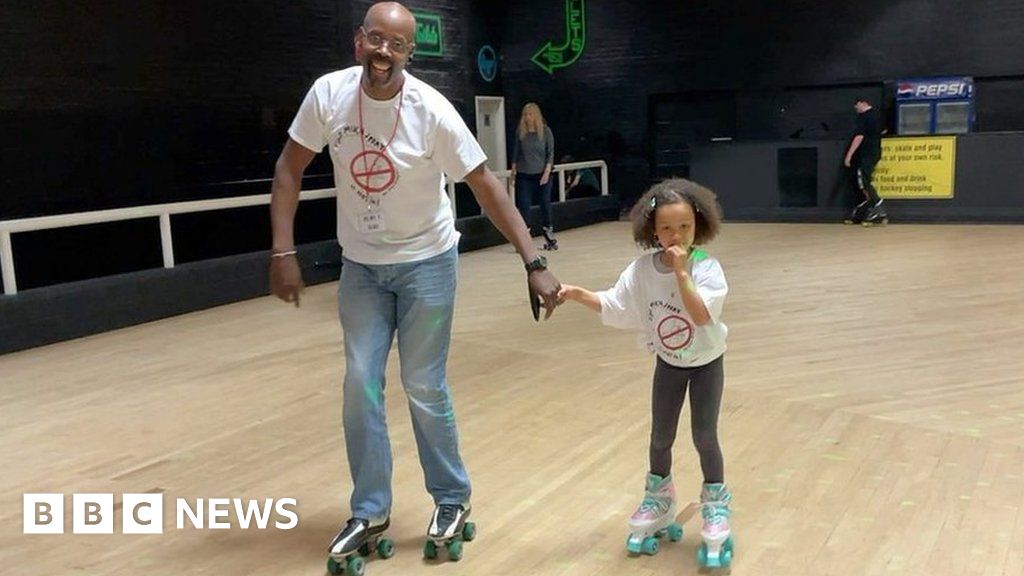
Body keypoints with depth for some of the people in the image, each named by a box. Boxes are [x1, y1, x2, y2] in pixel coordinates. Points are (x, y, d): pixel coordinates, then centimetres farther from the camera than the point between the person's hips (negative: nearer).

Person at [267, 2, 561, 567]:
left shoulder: (432, 111, -20)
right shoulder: (328, 93, -12)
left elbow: (487, 187, -17)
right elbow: (289, 169, -3)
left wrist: (534, 263, -22)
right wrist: (283, 253, -10)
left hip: (426, 262, -3)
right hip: (360, 265, 3)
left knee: (424, 388, 1)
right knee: (360, 387, 4)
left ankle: (452, 498, 24)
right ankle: (369, 511, 21)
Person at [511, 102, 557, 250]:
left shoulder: (545, 131, -3)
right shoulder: (520, 132, 0)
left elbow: (551, 153, -2)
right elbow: (515, 153, 7)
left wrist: (547, 171, -11)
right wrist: (514, 171, 3)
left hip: (542, 174, -1)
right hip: (524, 175, 1)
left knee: (545, 204, 4)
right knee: (523, 206, -3)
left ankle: (549, 237, 17)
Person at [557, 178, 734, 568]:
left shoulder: (706, 267, -24)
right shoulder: (643, 269, -14)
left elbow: (702, 316, -37)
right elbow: (611, 304, -9)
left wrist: (681, 272, -40)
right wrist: (578, 294, -23)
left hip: (705, 363, -3)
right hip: (668, 364, 3)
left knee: (704, 437, -1)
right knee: (661, 437, 13)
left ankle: (716, 506, 23)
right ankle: (658, 501, 36)